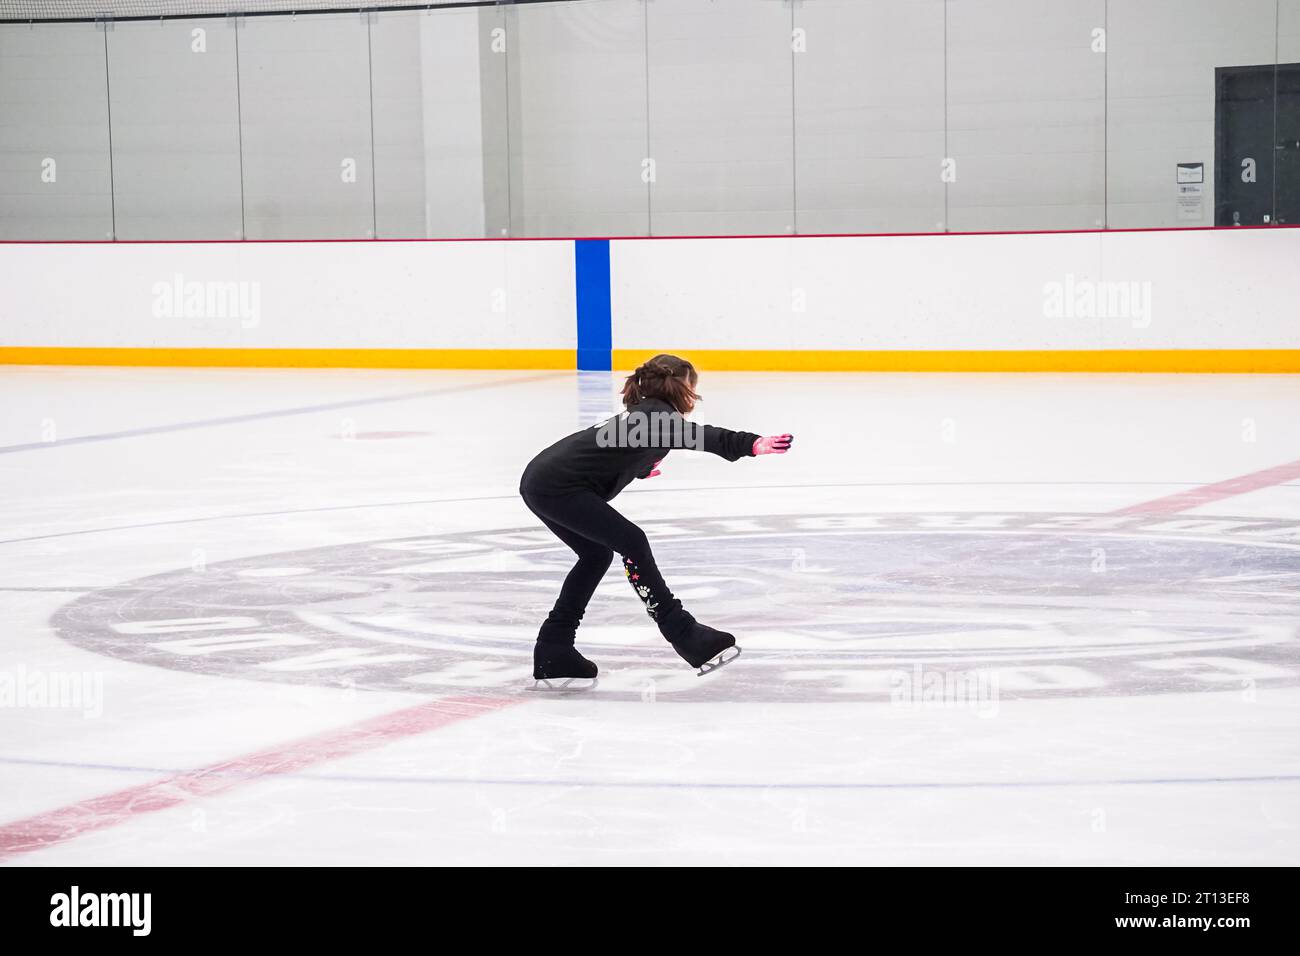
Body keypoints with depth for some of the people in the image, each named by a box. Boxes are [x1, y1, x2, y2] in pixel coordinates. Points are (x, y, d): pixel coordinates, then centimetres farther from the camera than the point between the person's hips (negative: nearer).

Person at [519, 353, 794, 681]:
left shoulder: (642, 412, 22)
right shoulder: (658, 413, -8)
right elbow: (695, 436, -31)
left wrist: (643, 470, 67)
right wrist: (751, 444, -43)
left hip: (540, 480, 10)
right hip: (558, 486, -10)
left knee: (596, 555, 21)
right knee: (631, 543, -8)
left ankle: (553, 650, 23)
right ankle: (687, 637, -6)